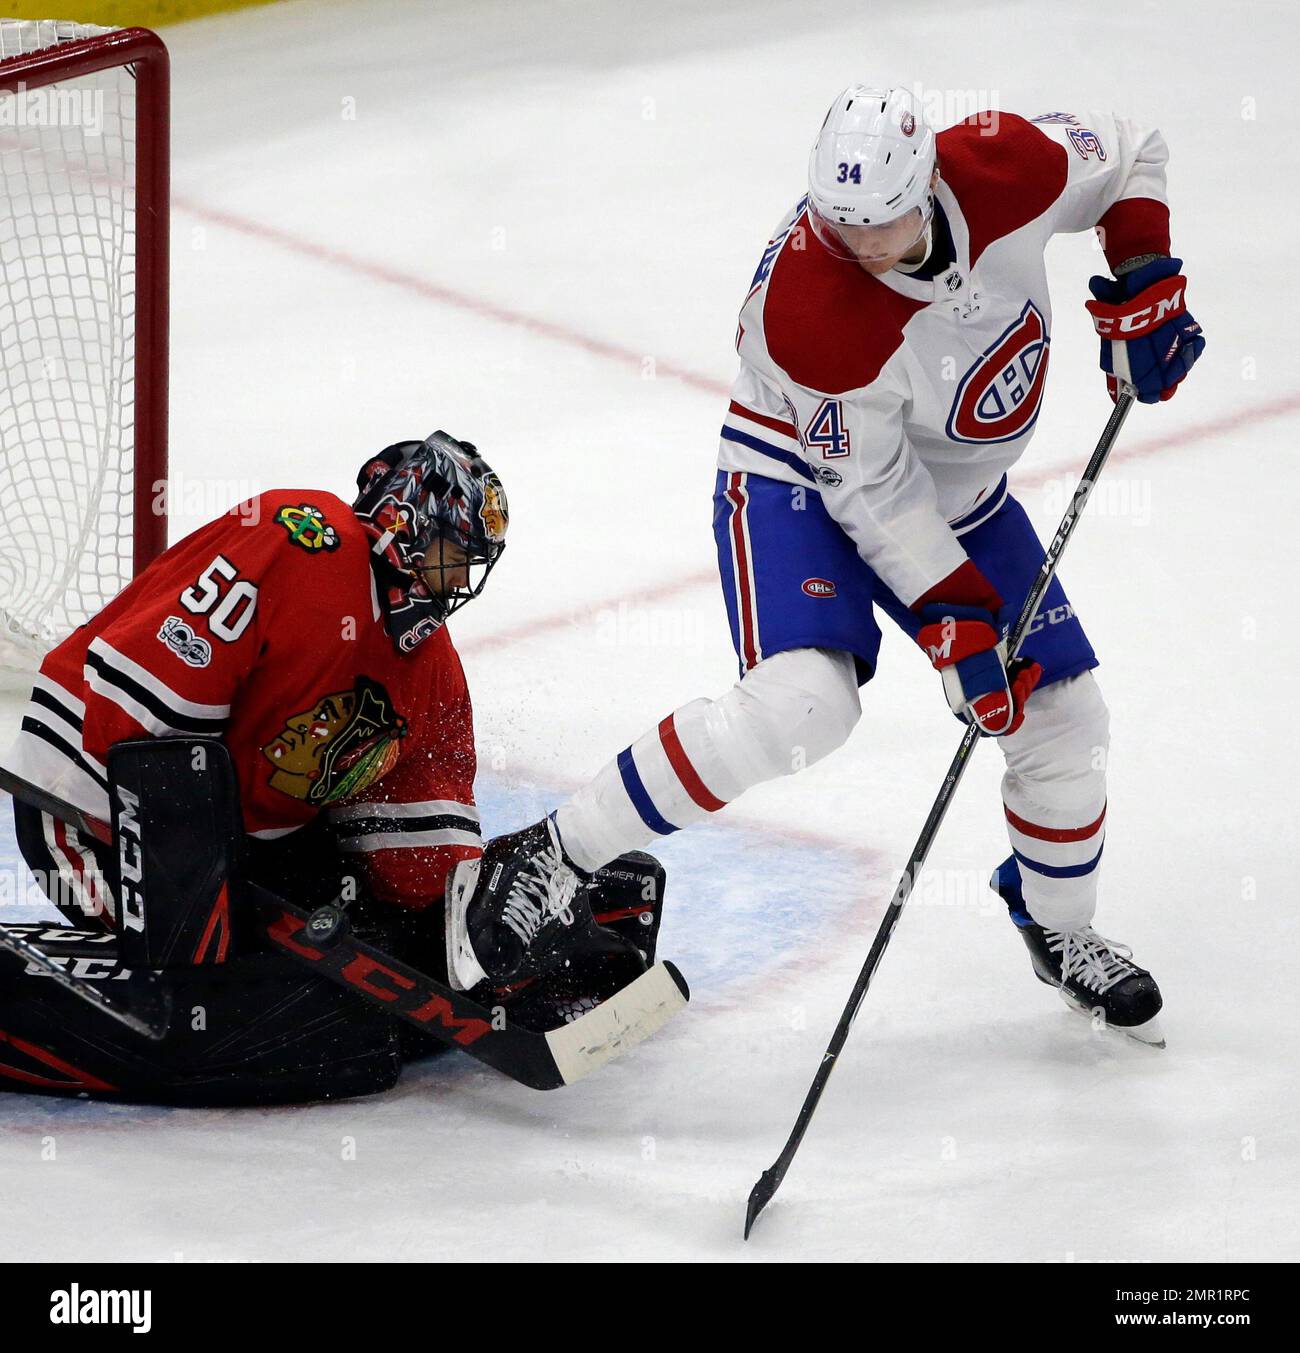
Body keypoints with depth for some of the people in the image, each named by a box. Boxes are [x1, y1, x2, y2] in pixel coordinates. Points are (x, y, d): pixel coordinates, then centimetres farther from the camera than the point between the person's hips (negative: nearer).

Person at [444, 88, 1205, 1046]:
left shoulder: (1005, 163, -24)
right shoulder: (812, 308, -36)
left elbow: (1127, 156, -1)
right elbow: (872, 492, -26)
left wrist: (1144, 285, -12)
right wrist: (954, 621, -25)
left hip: (954, 487, 6)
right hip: (802, 476, -6)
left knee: (1063, 715, 6)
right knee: (803, 701, -32)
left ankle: (1059, 930, 34)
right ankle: (550, 861, -23)